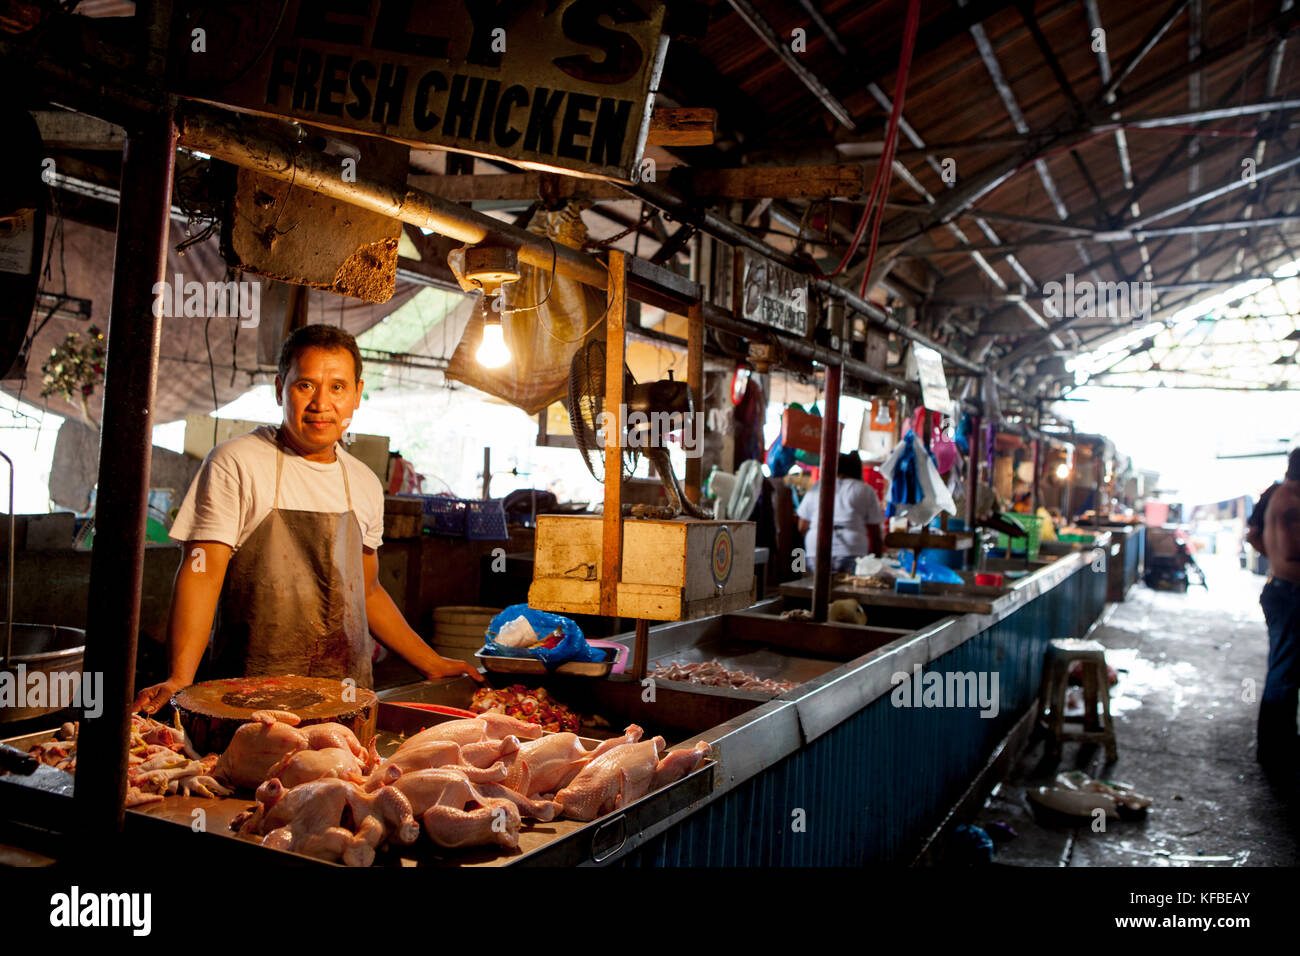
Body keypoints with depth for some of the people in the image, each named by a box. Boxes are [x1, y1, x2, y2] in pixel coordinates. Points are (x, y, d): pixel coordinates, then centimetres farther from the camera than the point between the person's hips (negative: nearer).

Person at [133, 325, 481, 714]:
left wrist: (432, 664, 18)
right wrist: (179, 680, -23)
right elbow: (201, 574, -10)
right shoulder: (234, 464, -5)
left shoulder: (364, 485, 10)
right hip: (251, 693, -4)